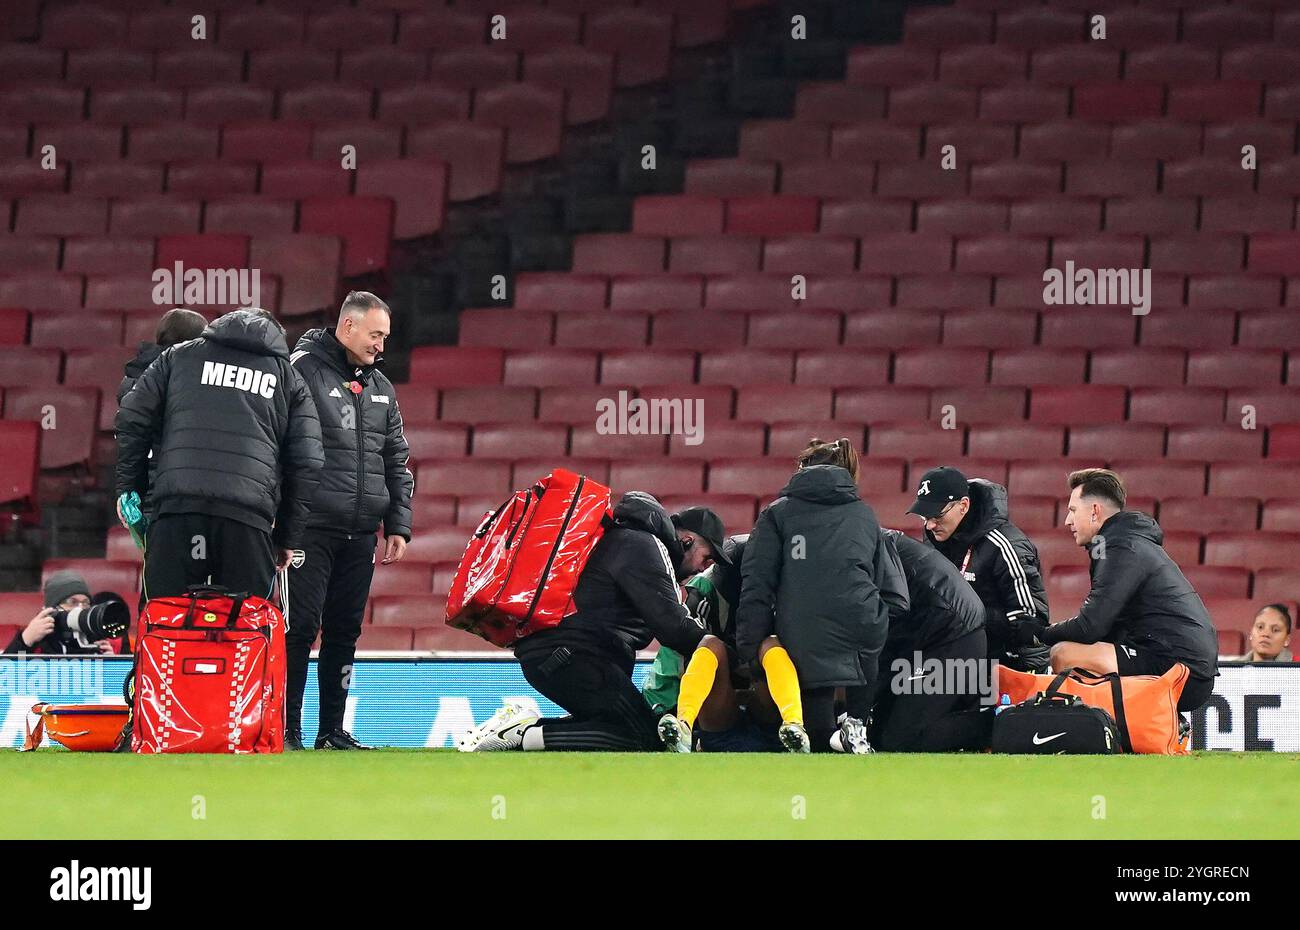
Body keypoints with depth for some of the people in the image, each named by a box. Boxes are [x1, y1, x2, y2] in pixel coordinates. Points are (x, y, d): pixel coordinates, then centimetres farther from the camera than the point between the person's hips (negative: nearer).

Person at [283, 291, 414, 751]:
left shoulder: (380, 387, 16)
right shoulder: (303, 372, -5)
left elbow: (397, 463, 21)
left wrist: (398, 525, 13)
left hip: (360, 534, 6)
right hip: (312, 531, -6)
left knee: (345, 632, 8)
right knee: (301, 628, -7)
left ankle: (333, 731, 13)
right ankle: (288, 732, -4)